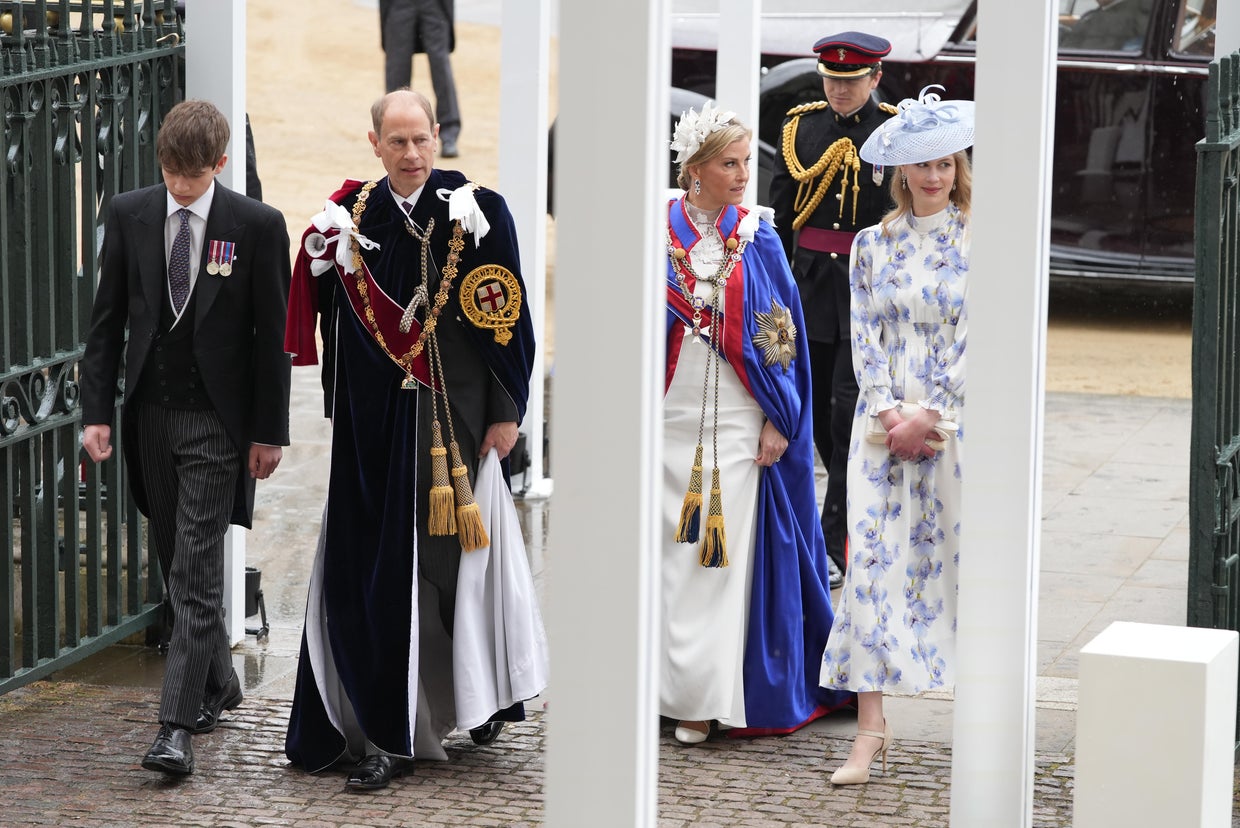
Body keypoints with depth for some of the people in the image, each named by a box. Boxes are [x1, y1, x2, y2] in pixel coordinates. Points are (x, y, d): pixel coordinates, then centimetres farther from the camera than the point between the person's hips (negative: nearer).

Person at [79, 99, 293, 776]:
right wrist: (96, 411, -2)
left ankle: (177, 726, -12)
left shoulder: (257, 226, -7)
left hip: (216, 420, -4)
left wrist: (269, 431, -5)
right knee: (175, 562, 14)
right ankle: (217, 684, 33)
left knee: (197, 572, -9)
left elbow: (272, 335, -4)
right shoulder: (129, 215, 2)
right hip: (149, 413, 4)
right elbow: (107, 320, 5)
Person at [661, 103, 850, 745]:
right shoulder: (657, 233, 1)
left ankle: (705, 697, -1)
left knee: (724, 554, -3)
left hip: (737, 424, 0)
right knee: (671, 553, 4)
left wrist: (777, 422, -3)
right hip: (668, 420, 0)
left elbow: (781, 335, 3)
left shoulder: (757, 240, 2)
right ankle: (670, 684, 13)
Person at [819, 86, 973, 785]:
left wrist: (929, 418, -11)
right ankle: (872, 727, -6)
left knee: (963, 559, 0)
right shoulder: (874, 243, 8)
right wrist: (890, 414, -8)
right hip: (886, 421, 2)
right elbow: (867, 336, 5)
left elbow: (979, 339, -5)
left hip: (958, 421, -2)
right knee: (874, 557, -6)